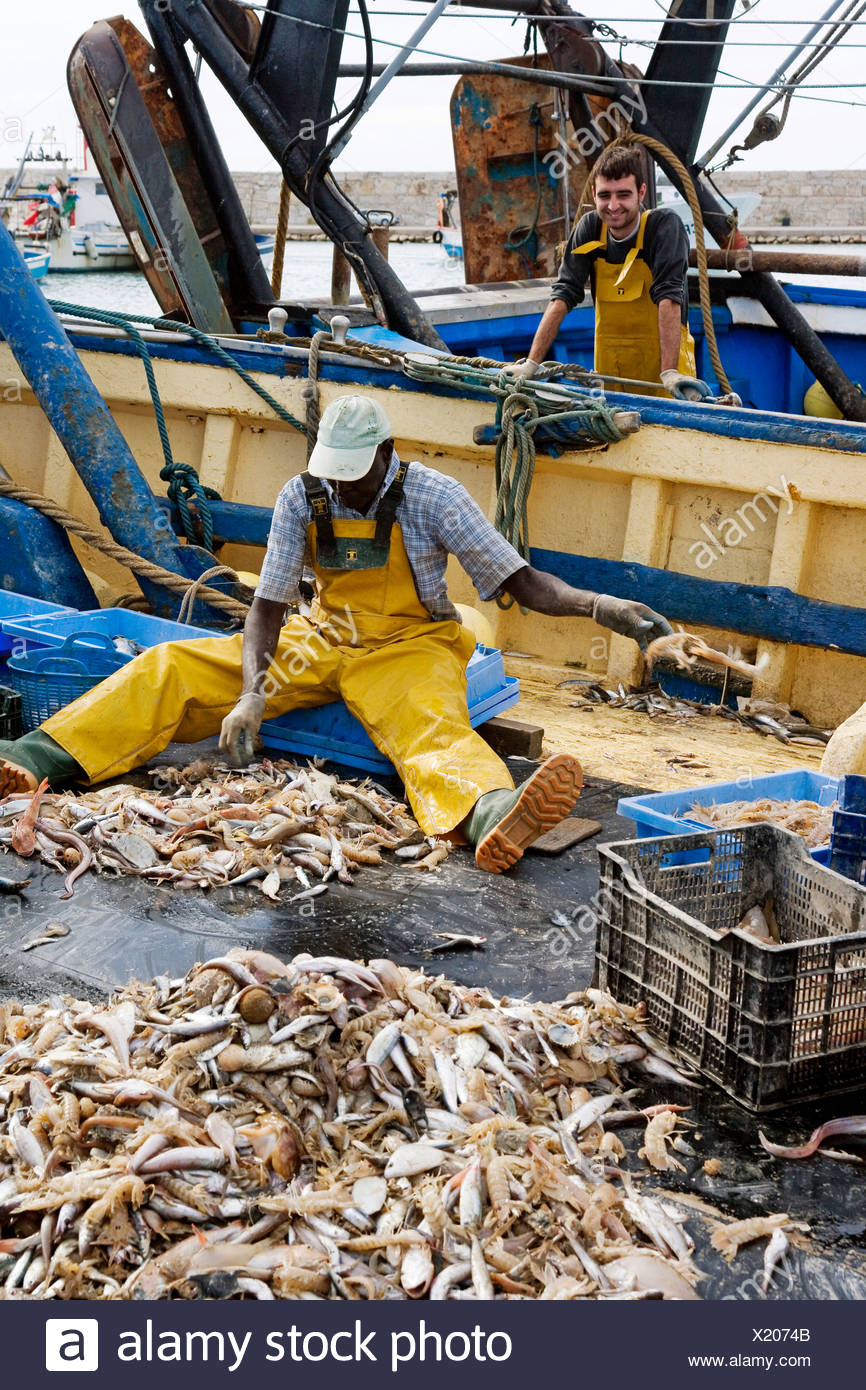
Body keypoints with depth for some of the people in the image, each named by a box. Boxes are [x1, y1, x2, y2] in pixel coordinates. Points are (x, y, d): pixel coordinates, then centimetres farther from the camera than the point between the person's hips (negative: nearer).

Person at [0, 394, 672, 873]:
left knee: (432, 727, -40)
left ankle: (492, 815, -72)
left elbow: (521, 581, -12)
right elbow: (268, 606, -5)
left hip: (408, 647, -4)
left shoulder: (434, 498, -13)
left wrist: (601, 606, -29)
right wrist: (252, 693, -22)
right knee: (171, 668, -11)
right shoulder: (302, 498, -4)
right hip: (321, 639, 4)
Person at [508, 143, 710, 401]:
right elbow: (562, 295, -4)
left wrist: (670, 373, -33)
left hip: (661, 358, -4)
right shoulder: (590, 228, 0)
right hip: (608, 368, 4)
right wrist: (531, 363, -14)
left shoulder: (664, 225, -12)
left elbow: (668, 298, -23)